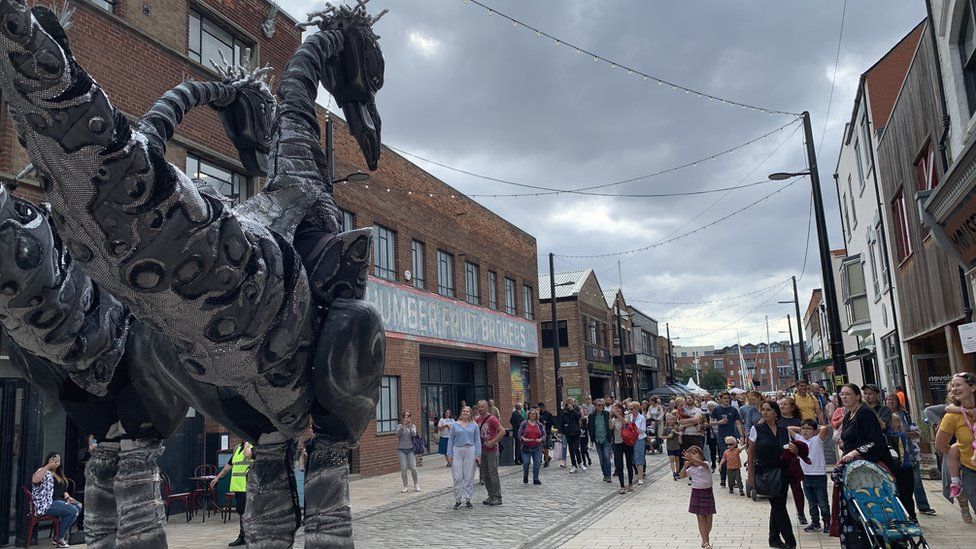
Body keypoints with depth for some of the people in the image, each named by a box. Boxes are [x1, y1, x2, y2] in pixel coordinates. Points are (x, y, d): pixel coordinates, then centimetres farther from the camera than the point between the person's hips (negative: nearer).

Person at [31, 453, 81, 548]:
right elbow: (34, 480, -29)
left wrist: (68, 497, 4)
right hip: (46, 503, -9)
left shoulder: (59, 474, 21)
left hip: (59, 500, 9)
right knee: (73, 511, -23)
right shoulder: (44, 472, -6)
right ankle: (59, 539, -9)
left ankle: (65, 534, -3)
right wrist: (48, 466, -31)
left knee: (78, 506, -11)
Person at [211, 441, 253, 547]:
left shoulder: (254, 447, -7)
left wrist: (247, 443, -15)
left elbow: (247, 455, -30)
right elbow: (229, 465, 25)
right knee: (240, 512, 15)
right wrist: (218, 477, 24)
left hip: (248, 488, -8)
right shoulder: (237, 449, 17)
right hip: (237, 487, 8)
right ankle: (242, 536, 25)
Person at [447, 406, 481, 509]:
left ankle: (468, 499, 14)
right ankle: (457, 500, 9)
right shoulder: (455, 425, 6)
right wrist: (449, 454, 0)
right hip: (457, 451, 0)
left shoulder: (474, 425, 7)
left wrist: (478, 455, -1)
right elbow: (450, 440, 7)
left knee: (469, 477, 4)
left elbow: (477, 440, 6)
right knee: (457, 477, -1)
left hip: (470, 451, 0)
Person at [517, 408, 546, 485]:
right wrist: (523, 439, -19)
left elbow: (544, 434, 8)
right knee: (526, 463, -5)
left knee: (537, 463, -1)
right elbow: (519, 434, -1)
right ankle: (525, 477, 21)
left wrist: (540, 439, -12)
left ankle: (535, 479, 10)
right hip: (526, 447, -2)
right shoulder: (524, 424, 2)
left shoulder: (540, 424, 9)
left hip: (537, 447, 2)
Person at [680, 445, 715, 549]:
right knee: (701, 519, 2)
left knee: (708, 519, 7)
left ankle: (705, 539, 26)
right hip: (696, 493, 3)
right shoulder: (691, 468, 4)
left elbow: (701, 463, -35)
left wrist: (692, 459, -54)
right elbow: (682, 475, 0)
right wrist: (685, 465, -14)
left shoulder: (705, 464, -11)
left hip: (707, 492, -3)